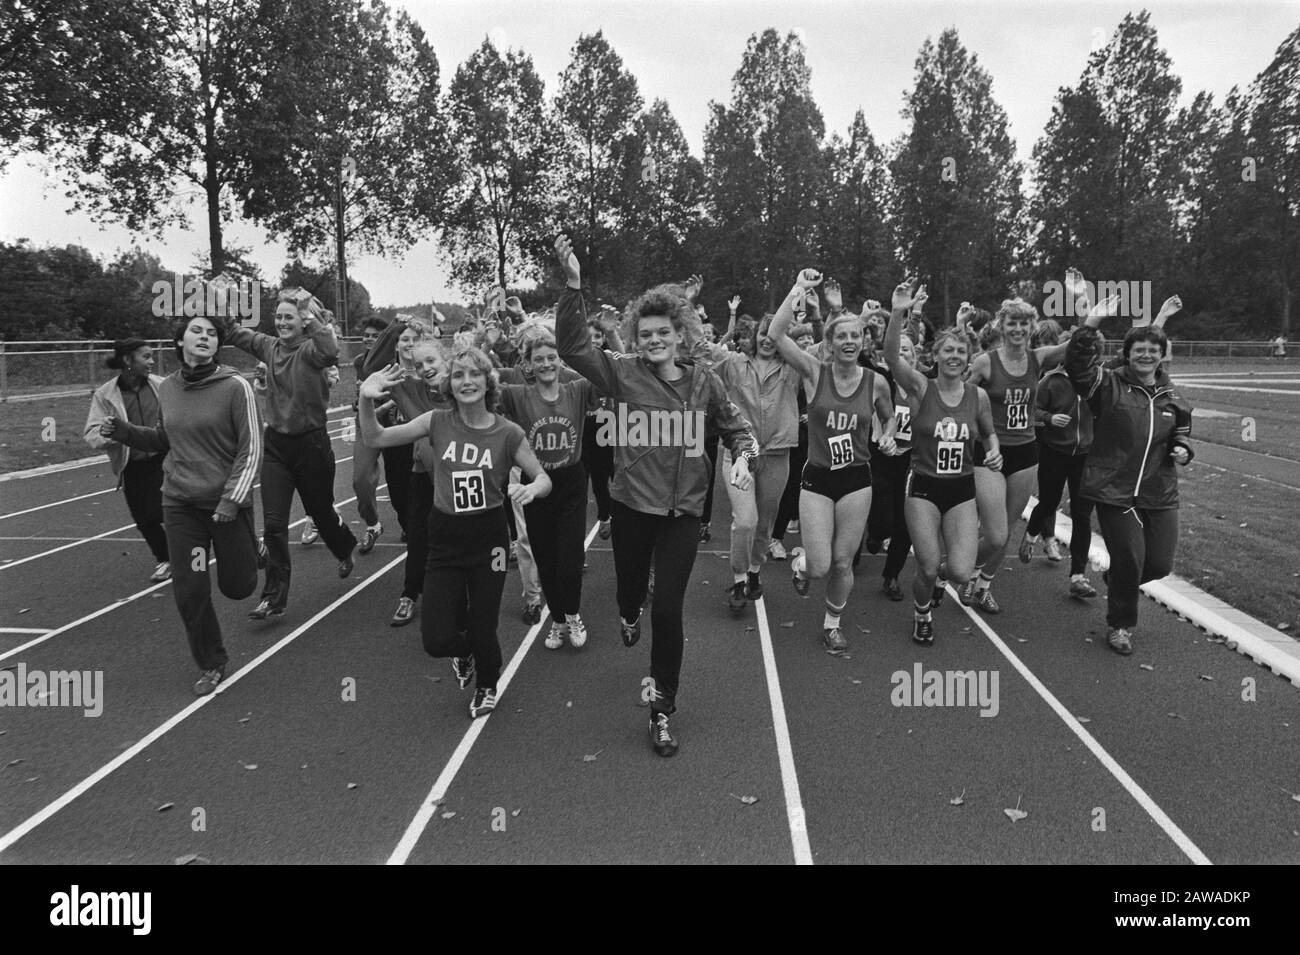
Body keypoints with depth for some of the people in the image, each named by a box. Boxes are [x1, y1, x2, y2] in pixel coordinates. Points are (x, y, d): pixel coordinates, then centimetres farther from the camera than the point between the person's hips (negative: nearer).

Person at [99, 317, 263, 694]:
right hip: (180, 504, 3)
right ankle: (211, 663, 22)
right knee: (189, 591, 1)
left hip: (228, 503, -3)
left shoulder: (235, 386, -12)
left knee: (236, 587, 8)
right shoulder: (167, 388, 3)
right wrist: (123, 431, 1)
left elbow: (251, 448, -11)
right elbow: (163, 440, 17)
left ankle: (251, 551, 44)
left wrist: (232, 498, -17)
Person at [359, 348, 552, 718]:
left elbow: (544, 478, 1)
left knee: (482, 630, 5)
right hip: (444, 538, 1)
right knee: (437, 639, -3)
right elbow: (374, 438, -2)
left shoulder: (508, 433, -7)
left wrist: (531, 488, -23)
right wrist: (367, 400, -21)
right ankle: (465, 651, 37)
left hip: (488, 537, -1)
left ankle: (487, 686, 41)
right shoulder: (438, 422, -4)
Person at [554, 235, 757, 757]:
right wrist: (573, 285, -28)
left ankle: (663, 709, 14)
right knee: (631, 587, 19)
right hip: (631, 507, 0)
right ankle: (629, 614, 60)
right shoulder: (623, 374, -5)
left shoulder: (704, 382, -1)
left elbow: (736, 428, 13)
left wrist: (742, 455, -8)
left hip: (683, 510, 0)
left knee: (668, 609, -3)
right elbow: (572, 346, -17)